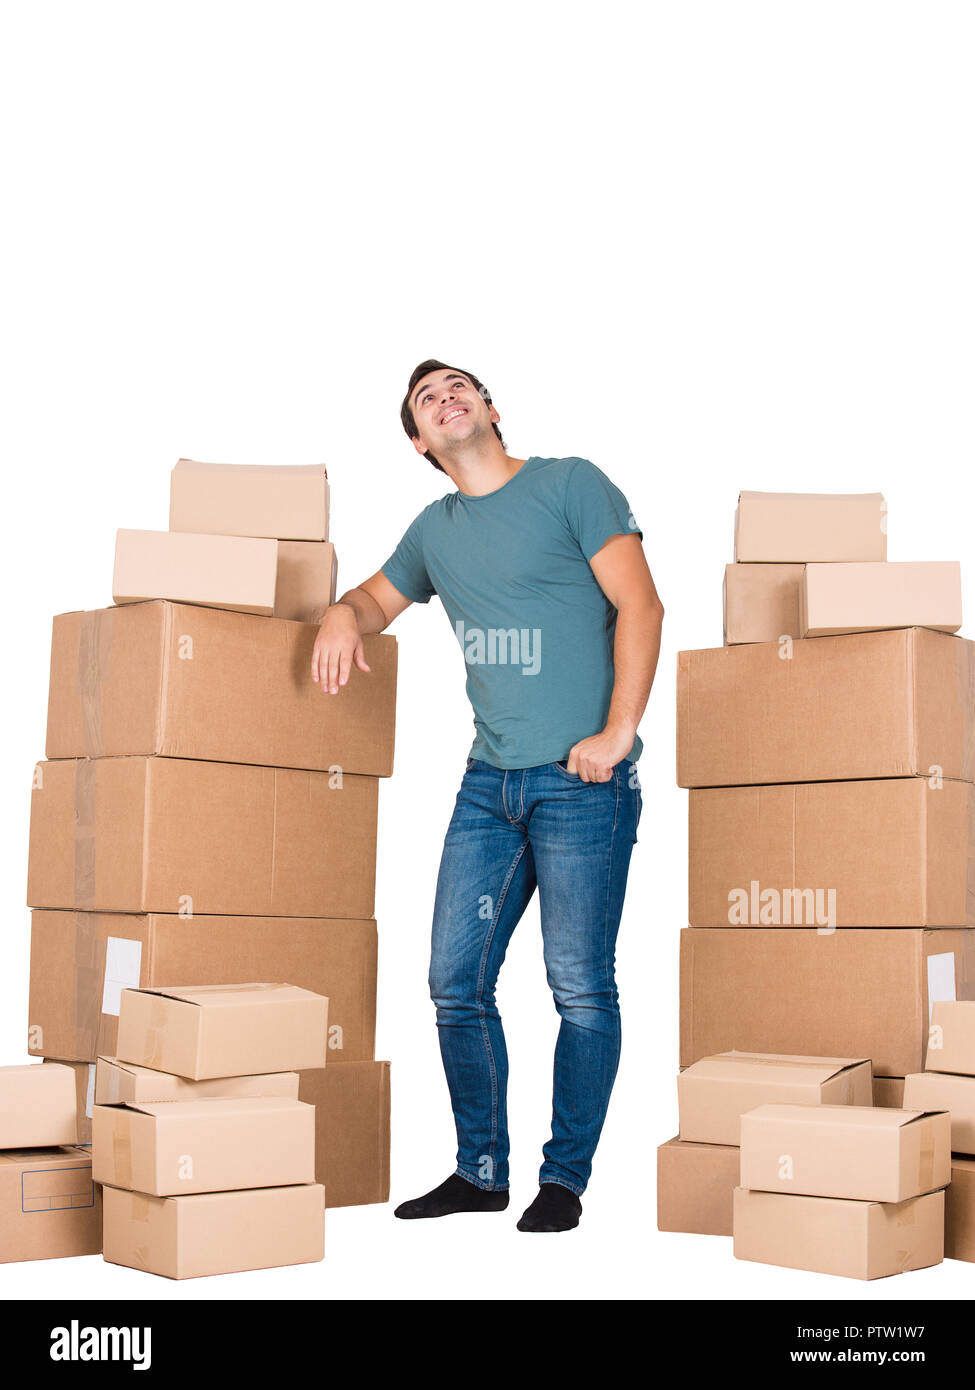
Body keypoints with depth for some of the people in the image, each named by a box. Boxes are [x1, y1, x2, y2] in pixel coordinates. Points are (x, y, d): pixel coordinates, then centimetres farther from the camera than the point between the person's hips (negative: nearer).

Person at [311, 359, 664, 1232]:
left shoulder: (569, 485, 0)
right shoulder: (436, 529, 16)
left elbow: (640, 604, -6)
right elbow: (380, 596, 32)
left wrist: (617, 732, -13)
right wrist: (344, 614, 7)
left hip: (582, 779, -6)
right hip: (488, 783, 6)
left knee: (581, 987, -2)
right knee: (456, 982, 4)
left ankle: (565, 1177, 11)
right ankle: (481, 1172, 18)